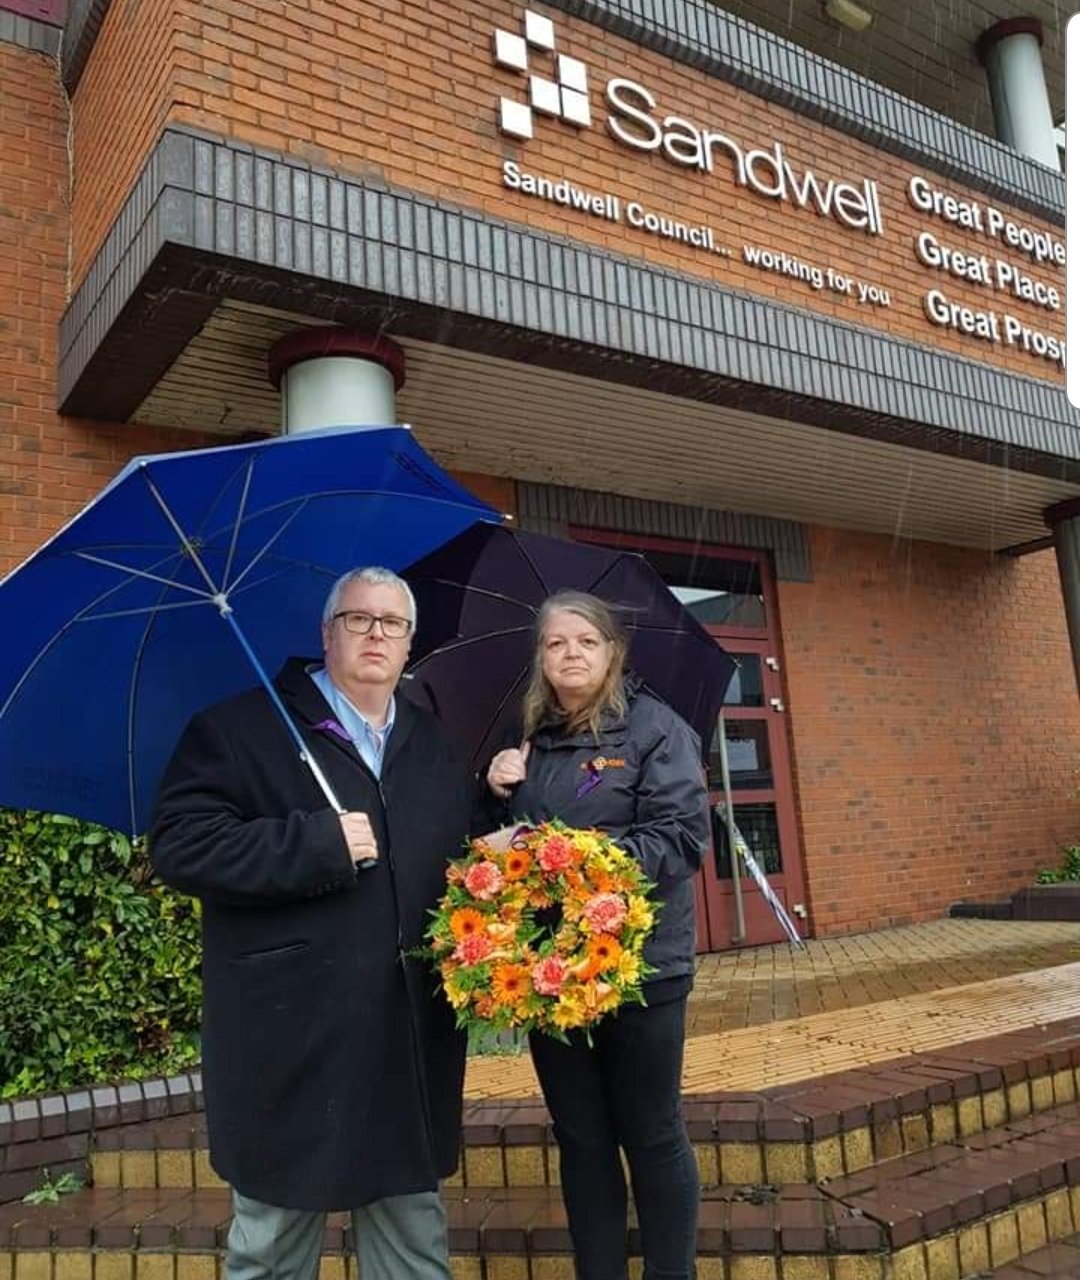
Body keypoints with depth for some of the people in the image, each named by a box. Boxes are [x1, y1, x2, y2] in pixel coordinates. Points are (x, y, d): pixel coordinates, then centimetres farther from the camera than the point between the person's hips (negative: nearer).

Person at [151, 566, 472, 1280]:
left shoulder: (439, 752, 12)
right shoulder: (240, 729, -5)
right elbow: (181, 846, -15)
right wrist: (319, 845, -21)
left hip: (412, 1045, 5)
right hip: (289, 1046, -4)